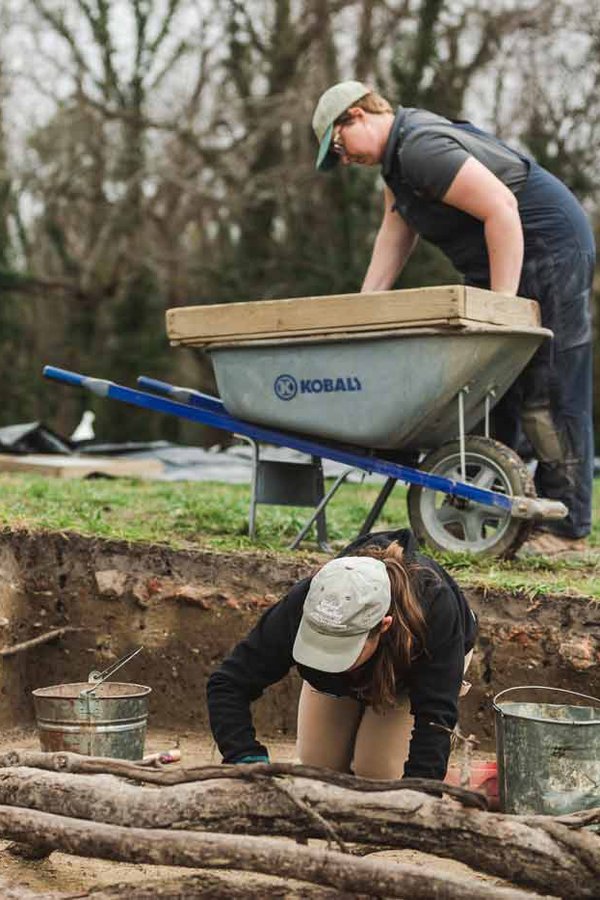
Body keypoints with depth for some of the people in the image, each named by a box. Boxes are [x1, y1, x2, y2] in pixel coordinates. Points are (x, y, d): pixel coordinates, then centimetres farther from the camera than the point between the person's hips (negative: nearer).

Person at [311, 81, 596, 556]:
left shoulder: (422, 147, -21)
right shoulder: (399, 147, 12)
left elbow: (501, 207, -28)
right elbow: (395, 233, 13)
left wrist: (501, 304, -27)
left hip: (551, 253, -11)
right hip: (496, 262, 11)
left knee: (549, 395, -10)